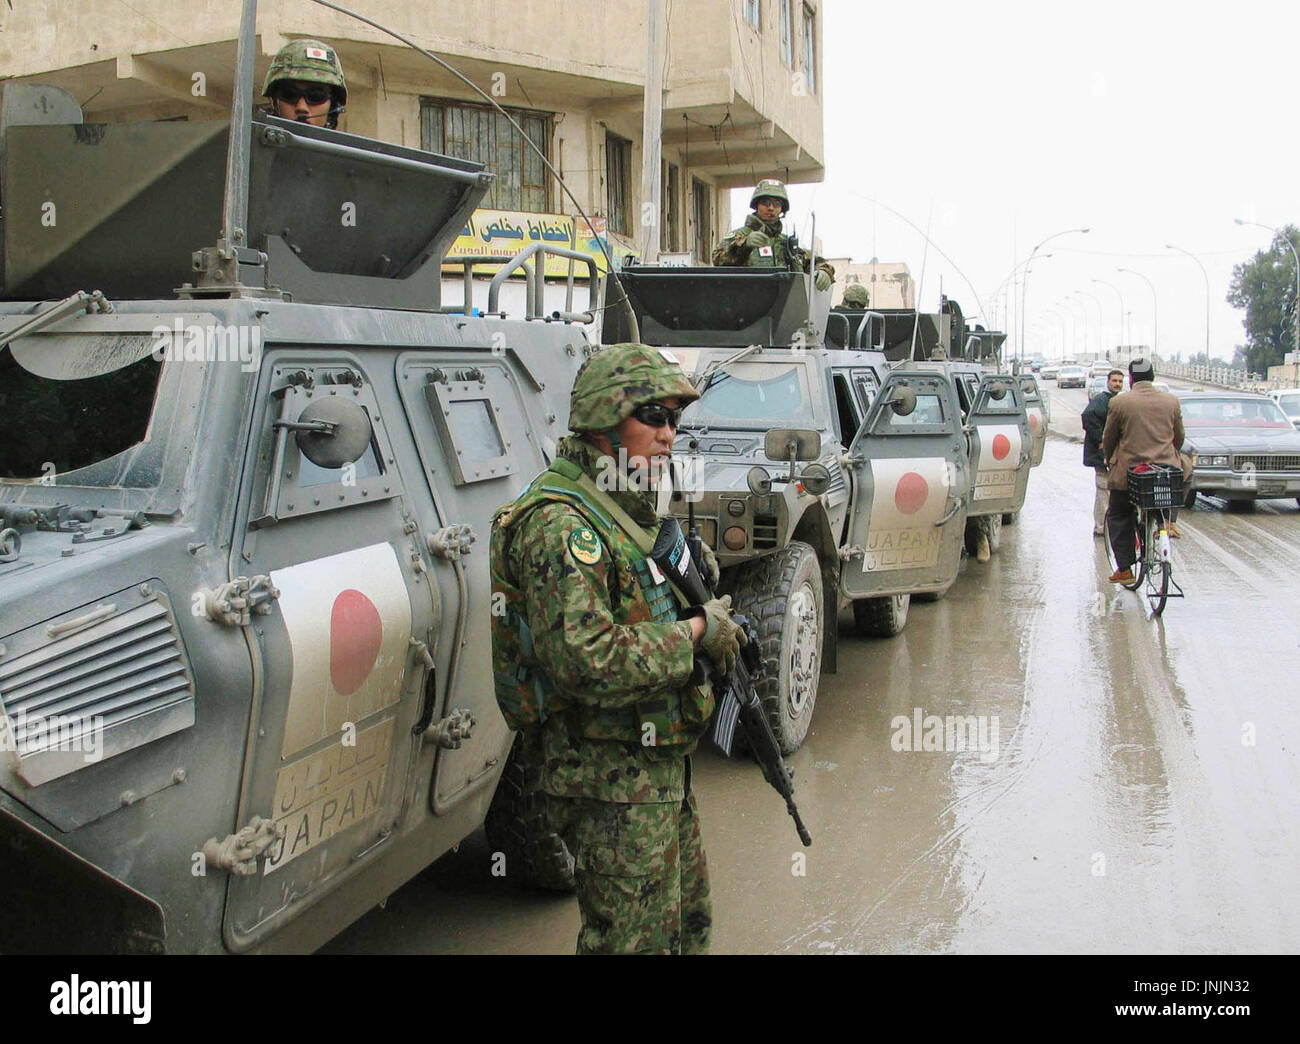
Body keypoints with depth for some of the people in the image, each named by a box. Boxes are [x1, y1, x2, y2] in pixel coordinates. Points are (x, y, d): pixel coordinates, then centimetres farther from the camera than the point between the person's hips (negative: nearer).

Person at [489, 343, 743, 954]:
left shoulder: (630, 508, 10)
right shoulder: (560, 524, -22)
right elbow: (587, 663, -32)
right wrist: (696, 632, -22)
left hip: (663, 765, 10)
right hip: (613, 783, -10)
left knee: (687, 924, 23)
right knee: (636, 940, 2)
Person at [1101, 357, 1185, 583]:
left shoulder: (1119, 402, -6)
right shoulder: (1171, 401, 4)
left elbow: (1109, 438, 4)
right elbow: (1179, 437, 15)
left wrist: (1109, 459, 23)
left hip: (1128, 471, -3)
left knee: (1118, 516, 11)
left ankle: (1124, 569, 6)